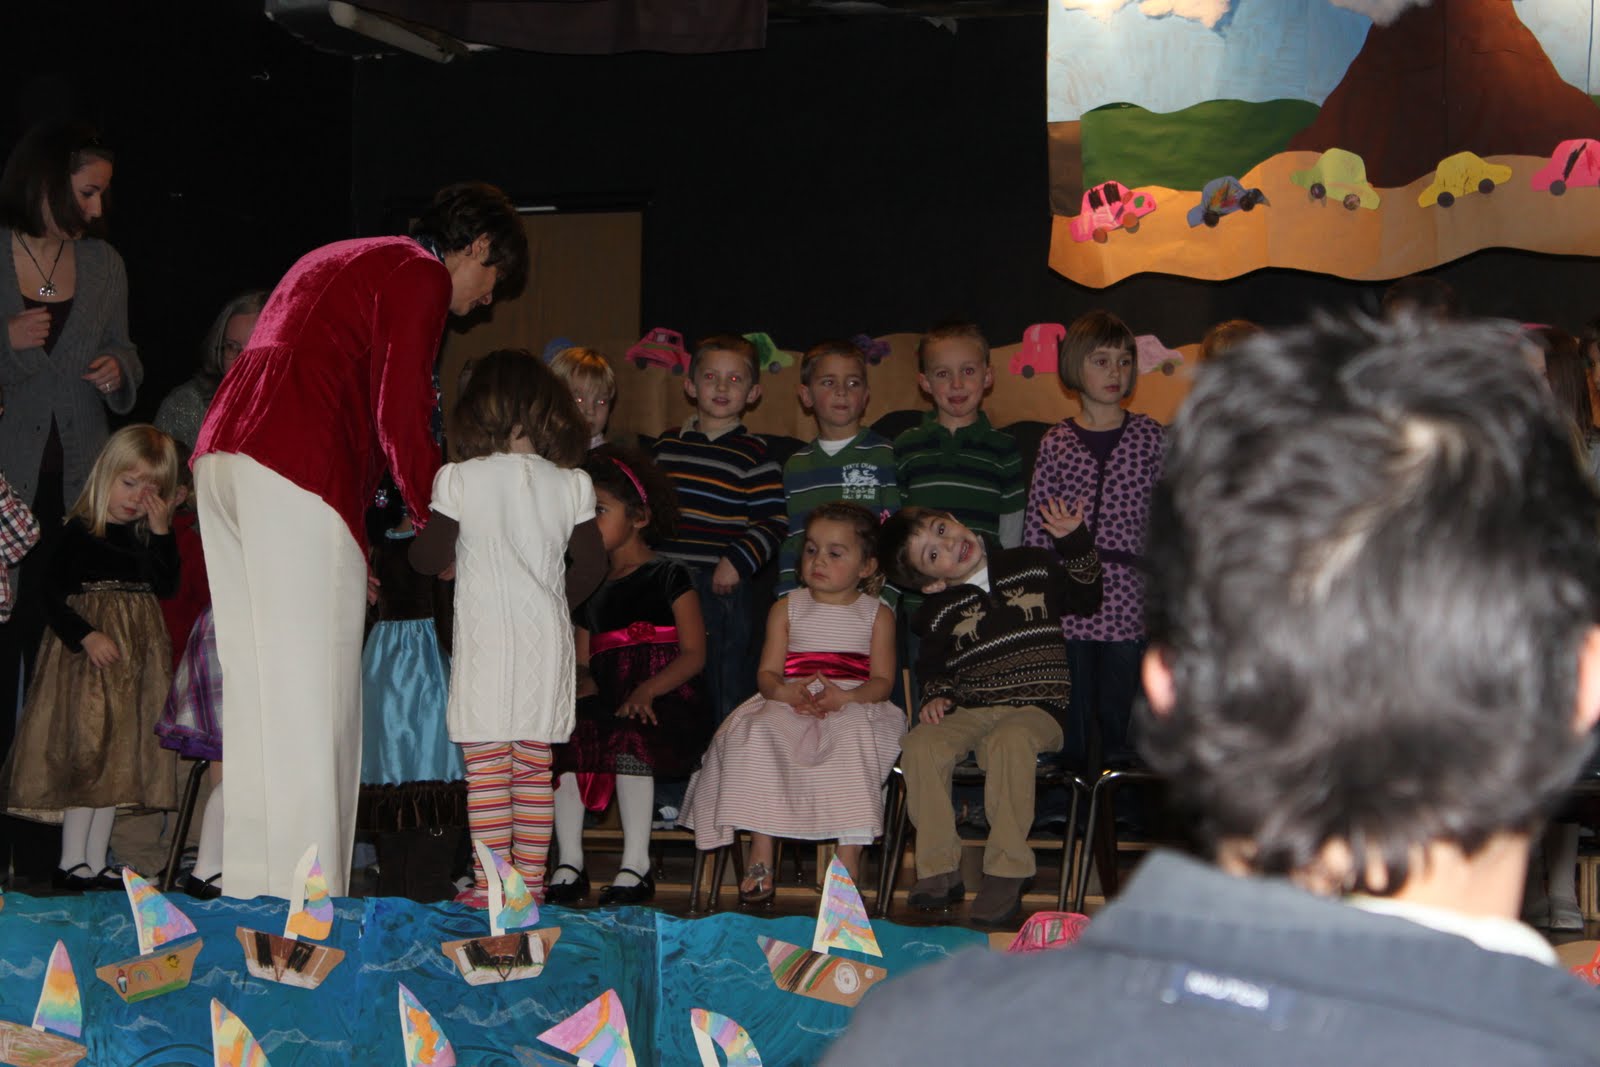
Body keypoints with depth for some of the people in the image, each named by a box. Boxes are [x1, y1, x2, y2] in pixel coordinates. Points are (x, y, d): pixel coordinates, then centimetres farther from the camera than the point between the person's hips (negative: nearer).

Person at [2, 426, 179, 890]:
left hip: (137, 654, 6)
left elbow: (166, 586, -2)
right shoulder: (79, 533, -6)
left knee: (120, 754, 6)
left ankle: (95, 862, 12)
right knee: (88, 748, -10)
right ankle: (72, 861, -4)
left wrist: (162, 533, -8)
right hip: (89, 652, -6)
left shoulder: (148, 535, 11)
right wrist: (85, 635, -21)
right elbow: (53, 595, -10)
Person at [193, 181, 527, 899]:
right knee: (312, 691, -8)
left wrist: (351, 545, 28)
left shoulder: (342, 261, 32)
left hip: (219, 457, 9)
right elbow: (401, 417, -8)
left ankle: (250, 888, 14)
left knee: (255, 683, 11)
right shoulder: (421, 275, 3)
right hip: (300, 470, -9)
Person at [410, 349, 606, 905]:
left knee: (486, 766, 0)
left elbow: (428, 558, -1)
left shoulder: (458, 480, -6)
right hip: (547, 637, 3)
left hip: (485, 636, -3)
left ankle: (490, 885, 0)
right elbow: (592, 565, 7)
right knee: (535, 766, 8)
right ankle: (530, 881, 10)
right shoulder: (572, 484, 2)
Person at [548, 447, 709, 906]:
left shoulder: (668, 576, 4)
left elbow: (694, 654, -5)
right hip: (609, 704, 5)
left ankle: (636, 867, -28)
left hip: (669, 703, -5)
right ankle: (569, 864, -22)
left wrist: (646, 691, -20)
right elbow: (583, 662, 18)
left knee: (628, 736, -36)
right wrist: (582, 687, -7)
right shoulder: (592, 590, 22)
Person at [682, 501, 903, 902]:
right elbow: (767, 672, 6)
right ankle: (760, 853, -25)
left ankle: (848, 861, -35)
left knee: (854, 735, -37)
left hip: (853, 706, -2)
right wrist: (787, 692, -18)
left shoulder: (877, 614, 10)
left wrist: (845, 696, -20)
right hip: (789, 706, 2)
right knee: (758, 733, -31)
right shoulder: (787, 609, 15)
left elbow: (883, 681, 0)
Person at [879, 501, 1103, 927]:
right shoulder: (940, 613, 9)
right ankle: (940, 872, -19)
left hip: (1034, 709, -2)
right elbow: (933, 669, 21)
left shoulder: (1033, 567, 8)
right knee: (920, 745, -28)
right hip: (969, 712, 3)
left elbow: (1086, 599, 14)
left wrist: (1076, 542, 2)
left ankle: (1006, 875, -32)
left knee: (1011, 742, -38)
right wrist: (936, 697, -1)